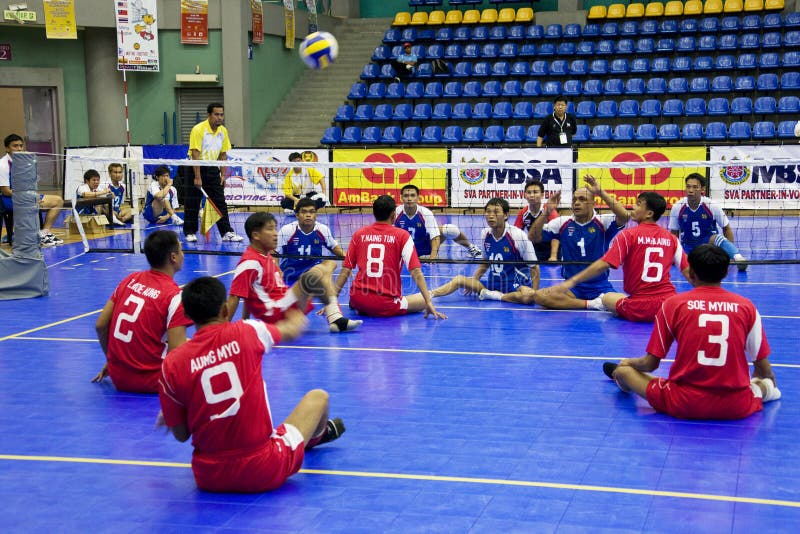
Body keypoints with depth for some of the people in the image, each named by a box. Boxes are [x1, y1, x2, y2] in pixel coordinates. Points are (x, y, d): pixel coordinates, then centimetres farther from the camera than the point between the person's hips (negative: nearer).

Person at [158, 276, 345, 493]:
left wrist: (167, 418, 25)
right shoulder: (246, 332, -9)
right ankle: (317, 436, 57)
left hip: (208, 479, 2)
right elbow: (291, 330, 15)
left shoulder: (171, 364, -8)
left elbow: (181, 435, 1)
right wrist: (295, 318, 40)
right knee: (318, 397, 22)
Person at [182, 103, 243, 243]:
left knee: (220, 202, 1)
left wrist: (222, 175, 2)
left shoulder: (223, 131, 3)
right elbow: (195, 154, -19)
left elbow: (223, 154, 9)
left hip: (212, 168, 5)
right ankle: (190, 233, 11)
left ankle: (227, 232, 1)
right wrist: (197, 177, -23)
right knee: (192, 203, 0)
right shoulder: (198, 129, -16)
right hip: (195, 168, -5)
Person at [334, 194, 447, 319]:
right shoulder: (402, 235, -1)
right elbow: (416, 272, -8)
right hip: (386, 306, -4)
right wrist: (429, 303, -8)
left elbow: (345, 271, 8)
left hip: (358, 302, 4)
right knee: (423, 300, 15)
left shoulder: (359, 234, 7)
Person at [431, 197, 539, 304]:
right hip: (492, 284, 5)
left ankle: (496, 296, -19)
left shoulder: (518, 235, -13)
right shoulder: (486, 234, 2)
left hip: (516, 286, -5)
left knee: (528, 296, -38)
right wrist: (473, 280, 12)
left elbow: (534, 267, -8)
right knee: (459, 279, -12)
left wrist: (535, 293, -15)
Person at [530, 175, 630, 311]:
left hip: (601, 287, -3)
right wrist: (546, 213, -13)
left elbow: (625, 216, -21)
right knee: (538, 296, -28)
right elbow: (533, 238, 1)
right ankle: (592, 304, -19)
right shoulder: (562, 223, 5)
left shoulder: (602, 222, -2)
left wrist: (600, 192, -25)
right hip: (571, 288, 4)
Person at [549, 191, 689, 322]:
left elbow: (603, 265, -11)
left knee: (607, 298, 25)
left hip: (639, 308, -4)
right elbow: (687, 271, 8)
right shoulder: (671, 238, 4)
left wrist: (572, 281, -8)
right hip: (668, 303, 4)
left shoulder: (628, 235, -6)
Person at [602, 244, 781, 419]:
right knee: (764, 382, 38)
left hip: (684, 406, -2)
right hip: (736, 408, 3)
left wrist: (629, 363, 26)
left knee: (623, 370, 18)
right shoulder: (746, 306, 2)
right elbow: (762, 365, 9)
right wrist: (769, 383, 32)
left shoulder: (673, 304, -1)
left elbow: (650, 364, 3)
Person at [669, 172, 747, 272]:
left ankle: (738, 257, -51)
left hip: (709, 242, -2)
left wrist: (730, 250, -9)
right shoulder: (677, 207, -9)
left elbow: (727, 228, 0)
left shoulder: (712, 206, -11)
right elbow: (674, 233, 4)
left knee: (718, 238, -35)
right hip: (688, 247, 2)